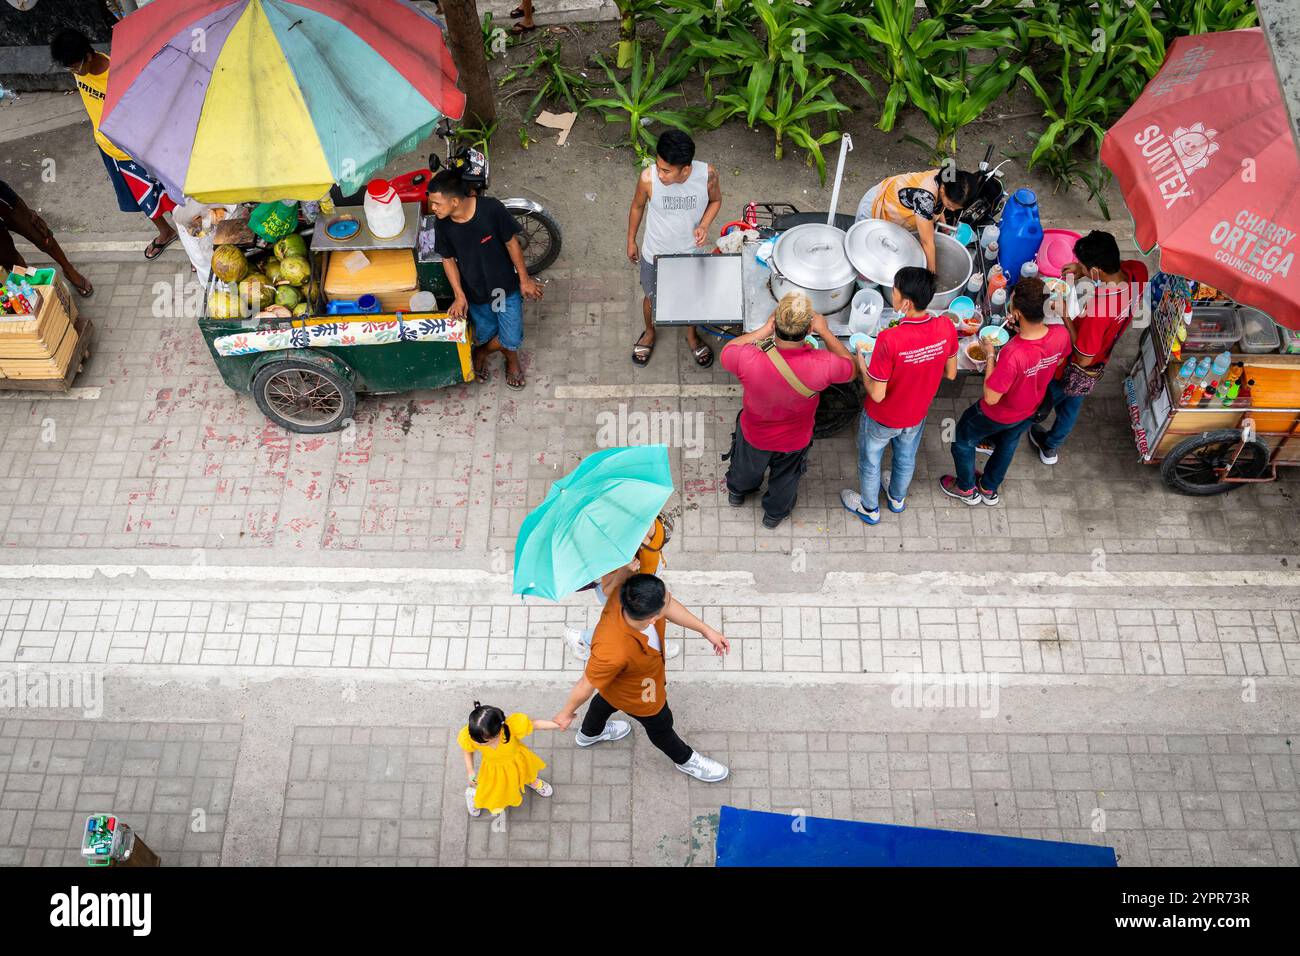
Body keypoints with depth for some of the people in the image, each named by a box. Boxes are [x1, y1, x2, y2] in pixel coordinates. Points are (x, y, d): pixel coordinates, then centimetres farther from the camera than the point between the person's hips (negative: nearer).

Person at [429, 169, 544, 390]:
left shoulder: (491, 209, -28)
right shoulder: (443, 224, -19)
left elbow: (511, 243, -15)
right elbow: (448, 259, -3)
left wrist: (524, 280, -7)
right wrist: (459, 296, -9)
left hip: (505, 287, -2)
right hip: (475, 294, 2)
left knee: (512, 340, 6)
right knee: (486, 336, 15)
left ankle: (482, 352, 41)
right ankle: (512, 361, 50)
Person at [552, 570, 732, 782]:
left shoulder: (623, 595, -38)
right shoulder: (613, 653, -53)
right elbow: (586, 686, -32)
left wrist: (705, 630, -8)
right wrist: (567, 713, -12)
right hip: (636, 697, -5)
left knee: (606, 701, 37)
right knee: (660, 726, 27)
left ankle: (589, 734, 71)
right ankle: (685, 760, 60)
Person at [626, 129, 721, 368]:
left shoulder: (707, 174, -28)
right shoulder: (648, 177, -29)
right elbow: (637, 207, -8)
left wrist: (704, 225, -24)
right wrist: (631, 241, 4)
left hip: (691, 252, 1)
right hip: (655, 254, 0)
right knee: (652, 298, 24)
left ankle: (691, 335, 56)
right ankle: (649, 333, 56)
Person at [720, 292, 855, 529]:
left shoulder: (747, 359, -42)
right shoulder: (822, 365, -40)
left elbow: (726, 352, -15)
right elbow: (850, 368, -14)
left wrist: (763, 330, -19)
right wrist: (825, 332, -13)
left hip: (754, 434, 1)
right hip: (794, 440, 0)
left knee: (747, 467, 36)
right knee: (785, 479, 33)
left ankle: (737, 492, 68)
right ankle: (775, 513, 62)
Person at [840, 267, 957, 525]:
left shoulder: (889, 340, -40)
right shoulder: (946, 327, -24)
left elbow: (877, 394, -30)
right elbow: (950, 373, -7)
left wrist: (862, 365, -14)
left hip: (882, 419, -5)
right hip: (917, 415, 5)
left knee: (870, 462, 26)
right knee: (906, 458, 33)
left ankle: (870, 508, 50)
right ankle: (897, 498, 60)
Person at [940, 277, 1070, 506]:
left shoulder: (1013, 354, -46)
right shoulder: (1060, 334, -27)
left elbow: (991, 398, -33)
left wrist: (990, 356, -25)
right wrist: (1023, 329, -8)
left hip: (998, 415, -6)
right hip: (1030, 410, 6)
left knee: (962, 440, 24)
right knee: (1008, 445, 33)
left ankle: (966, 488, 47)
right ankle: (989, 489, 57)